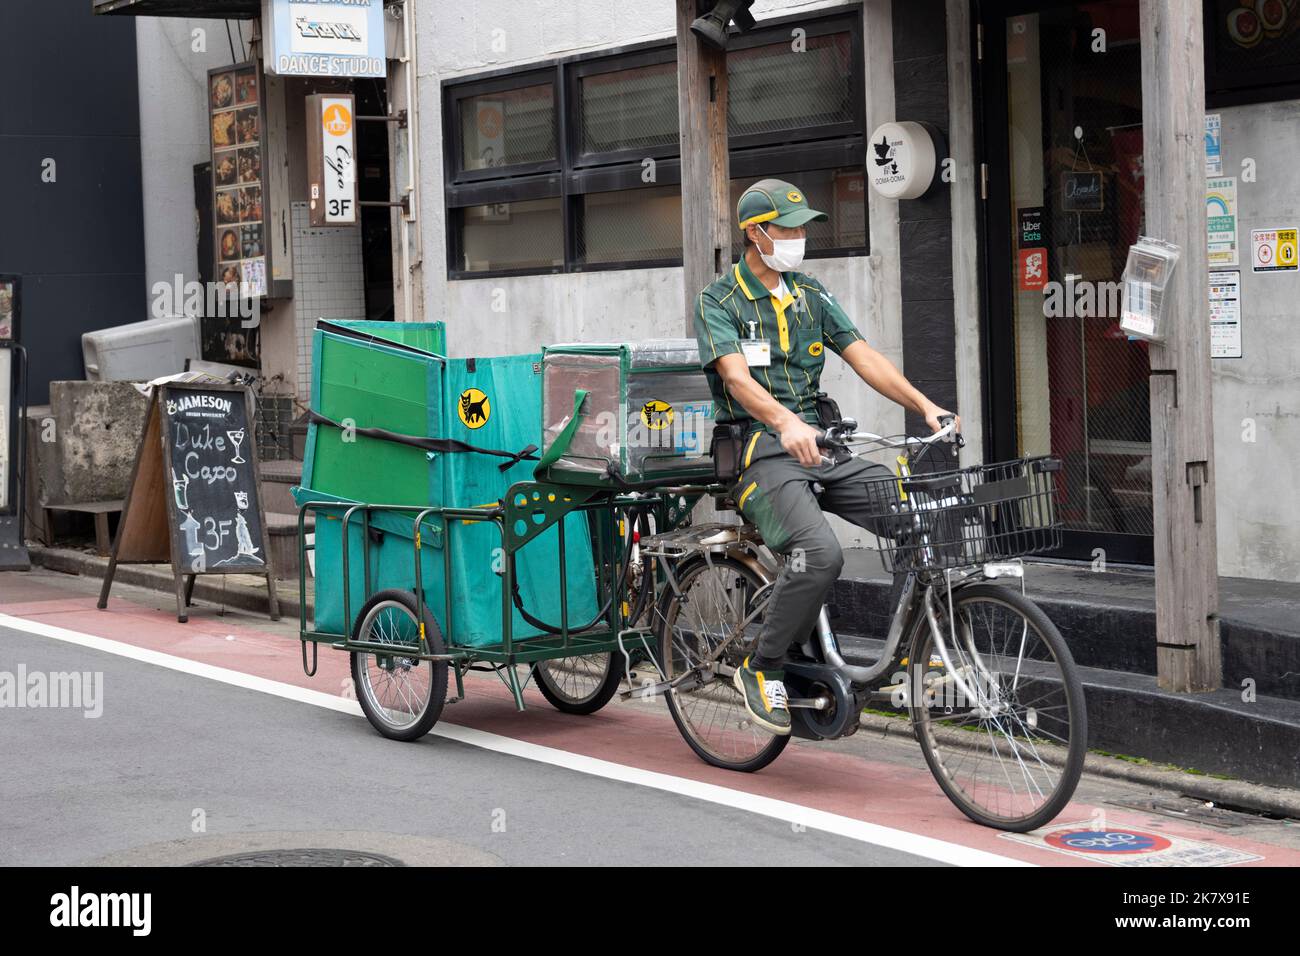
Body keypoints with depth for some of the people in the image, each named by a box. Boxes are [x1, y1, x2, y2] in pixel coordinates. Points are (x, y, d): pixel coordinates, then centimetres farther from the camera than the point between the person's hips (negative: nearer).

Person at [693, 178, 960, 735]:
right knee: (820, 553, -31)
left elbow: (863, 357, 6)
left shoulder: (810, 295, 16)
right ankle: (762, 669, -11)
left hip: (821, 446, 6)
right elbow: (737, 376, -19)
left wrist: (924, 405, -10)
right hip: (761, 453, -6)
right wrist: (786, 423, -39)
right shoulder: (720, 300, -2)